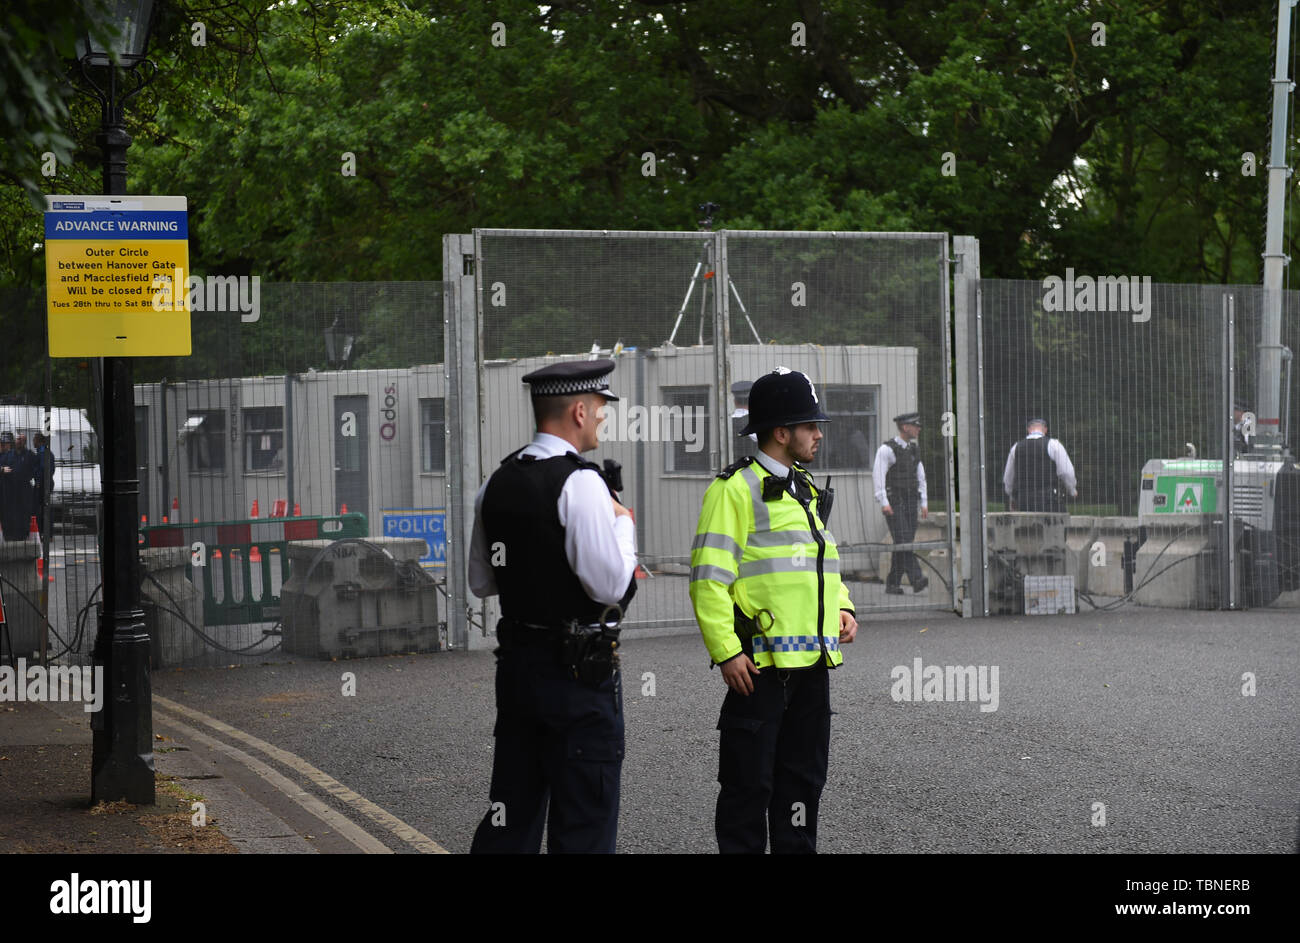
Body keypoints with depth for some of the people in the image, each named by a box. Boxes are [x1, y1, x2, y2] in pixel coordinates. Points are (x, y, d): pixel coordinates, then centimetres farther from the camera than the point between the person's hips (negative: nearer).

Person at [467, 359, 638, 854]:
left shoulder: (496, 483, 8)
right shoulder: (580, 483, -16)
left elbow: (482, 581, 17)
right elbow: (611, 585, -18)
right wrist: (623, 524, -2)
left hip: (516, 663, 7)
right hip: (580, 668, -7)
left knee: (509, 817, 14)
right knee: (585, 825, 0)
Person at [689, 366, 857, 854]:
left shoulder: (806, 491, 18)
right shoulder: (734, 489, -9)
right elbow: (709, 578, -14)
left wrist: (842, 608, 10)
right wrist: (726, 651, -18)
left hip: (812, 660, 8)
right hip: (760, 663, -8)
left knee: (804, 775, 13)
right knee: (748, 781, -2)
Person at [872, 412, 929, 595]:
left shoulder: (915, 450, 15)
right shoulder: (887, 450, -7)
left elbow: (920, 477, 20)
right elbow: (878, 476, -13)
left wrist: (924, 503, 13)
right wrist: (884, 503, -20)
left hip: (910, 504, 7)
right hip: (894, 504, -7)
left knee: (903, 544, 4)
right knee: (903, 541, -17)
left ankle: (893, 584, 9)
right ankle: (916, 579, -27)